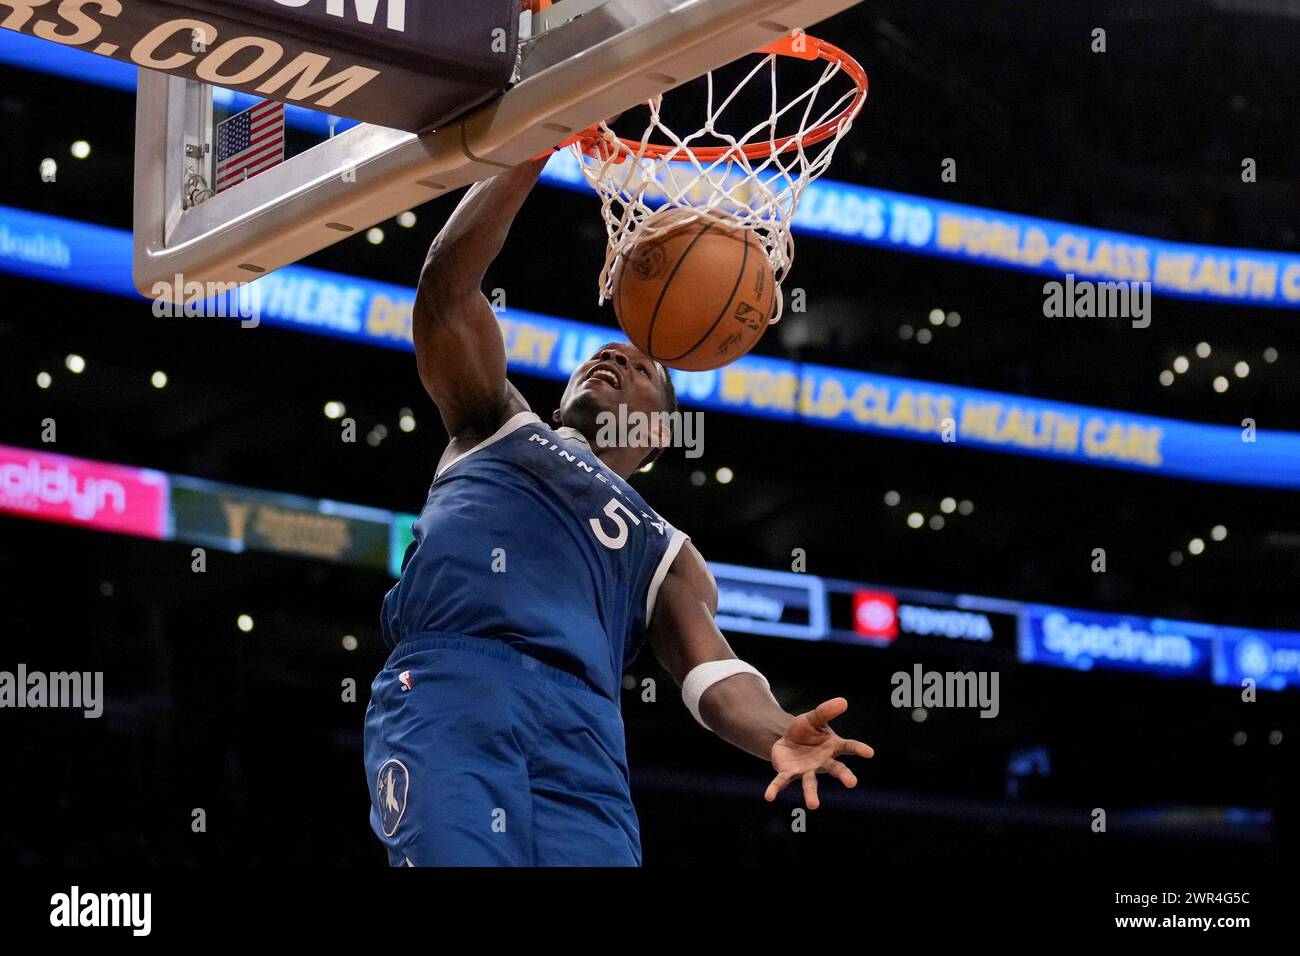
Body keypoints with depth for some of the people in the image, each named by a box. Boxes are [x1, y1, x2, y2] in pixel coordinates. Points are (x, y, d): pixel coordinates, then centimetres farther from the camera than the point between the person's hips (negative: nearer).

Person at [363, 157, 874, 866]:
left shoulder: (666, 553, 32)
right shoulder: (500, 426, 33)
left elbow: (716, 674, 13)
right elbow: (447, 284, 19)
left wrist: (779, 731, -11)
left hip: (580, 726, 3)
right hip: (447, 683, -2)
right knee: (460, 855, -25)